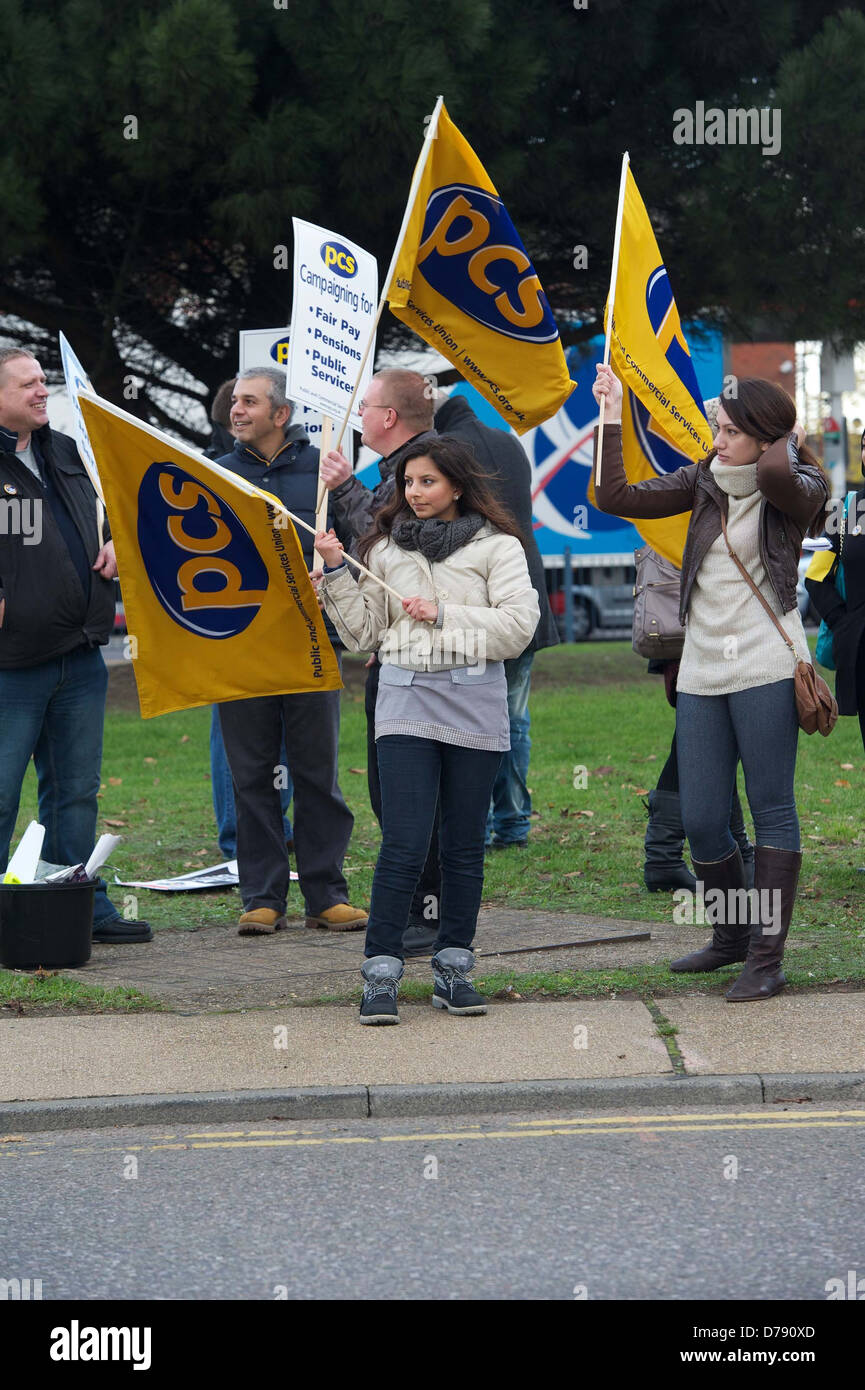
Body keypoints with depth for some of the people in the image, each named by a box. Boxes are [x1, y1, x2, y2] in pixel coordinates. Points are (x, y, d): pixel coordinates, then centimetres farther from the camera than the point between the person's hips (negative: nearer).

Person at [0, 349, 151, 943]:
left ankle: (85, 908, 21)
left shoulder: (66, 452, 14)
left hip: (81, 657, 8)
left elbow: (114, 504, 31)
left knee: (77, 788, 14)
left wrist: (117, 540, 11)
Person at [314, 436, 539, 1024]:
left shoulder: (496, 547, 4)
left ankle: (455, 969, 15)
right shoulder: (385, 548, 12)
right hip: (406, 697, 0)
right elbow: (363, 633, 13)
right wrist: (337, 573, 1)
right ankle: (381, 974, -8)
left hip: (475, 707, 0)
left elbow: (519, 624, -5)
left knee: (464, 845, 6)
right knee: (404, 843, -9)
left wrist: (445, 615, -9)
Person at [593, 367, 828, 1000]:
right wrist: (613, 417, 4)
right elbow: (616, 497, 5)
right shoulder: (702, 482, 11)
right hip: (702, 669, 5)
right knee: (701, 821, 5)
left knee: (771, 808, -3)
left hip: (764, 663, -5)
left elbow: (773, 474, -29)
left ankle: (767, 958, -1)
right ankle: (731, 936, 26)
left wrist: (790, 439, -8)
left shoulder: (798, 490, -4)